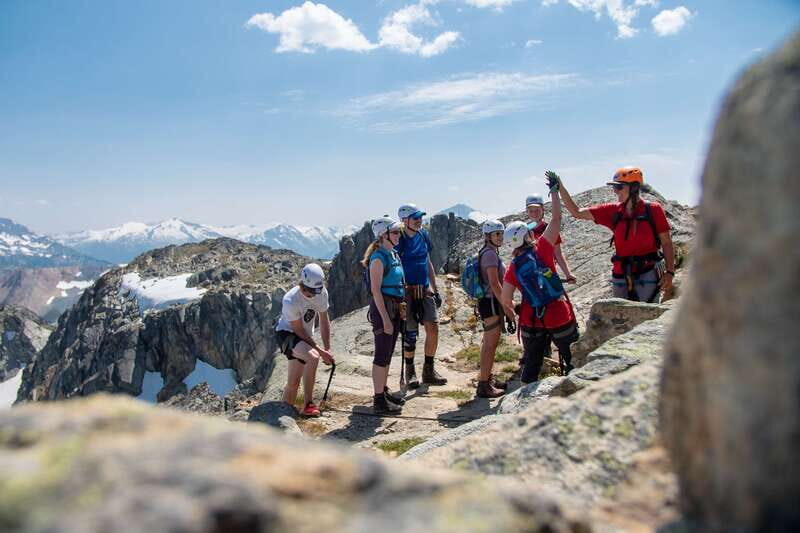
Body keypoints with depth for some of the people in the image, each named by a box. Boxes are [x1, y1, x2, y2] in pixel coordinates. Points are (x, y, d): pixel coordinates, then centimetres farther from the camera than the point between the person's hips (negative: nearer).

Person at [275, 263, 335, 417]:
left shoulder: (322, 293, -12)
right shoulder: (290, 300, -29)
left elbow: (324, 321, -2)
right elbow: (299, 331, -21)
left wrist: (327, 349, -6)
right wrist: (320, 350, -20)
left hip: (305, 337, 6)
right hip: (287, 334, -6)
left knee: (294, 382, 5)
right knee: (313, 357, -31)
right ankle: (309, 405, -22)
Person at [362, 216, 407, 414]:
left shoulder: (394, 254, 12)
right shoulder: (378, 258, -16)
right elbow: (376, 290, -20)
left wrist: (400, 307, 18)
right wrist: (385, 319, -21)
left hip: (394, 307, 9)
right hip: (382, 307, -9)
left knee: (388, 354, 16)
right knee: (382, 355, -4)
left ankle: (384, 391, 28)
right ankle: (379, 400, 3)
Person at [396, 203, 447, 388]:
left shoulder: (423, 235, 9)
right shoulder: (398, 239, -10)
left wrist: (435, 289, 15)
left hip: (425, 290, 6)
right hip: (407, 291, -5)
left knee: (433, 328, 0)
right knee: (410, 333, 0)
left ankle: (429, 371, 14)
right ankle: (410, 372, 17)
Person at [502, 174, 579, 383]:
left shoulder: (512, 269, -3)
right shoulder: (541, 249, -10)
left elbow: (505, 300, -3)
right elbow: (556, 219, -4)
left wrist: (513, 316, 16)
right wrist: (554, 190, 5)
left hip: (532, 321, 2)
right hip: (560, 317, -2)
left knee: (531, 364, 14)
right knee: (571, 358, 15)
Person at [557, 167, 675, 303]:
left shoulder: (653, 210, -5)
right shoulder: (613, 211, 3)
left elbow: (666, 243, -1)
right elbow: (577, 212, 4)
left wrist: (669, 272, -10)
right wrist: (560, 188, -4)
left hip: (647, 275, -4)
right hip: (621, 276, 4)